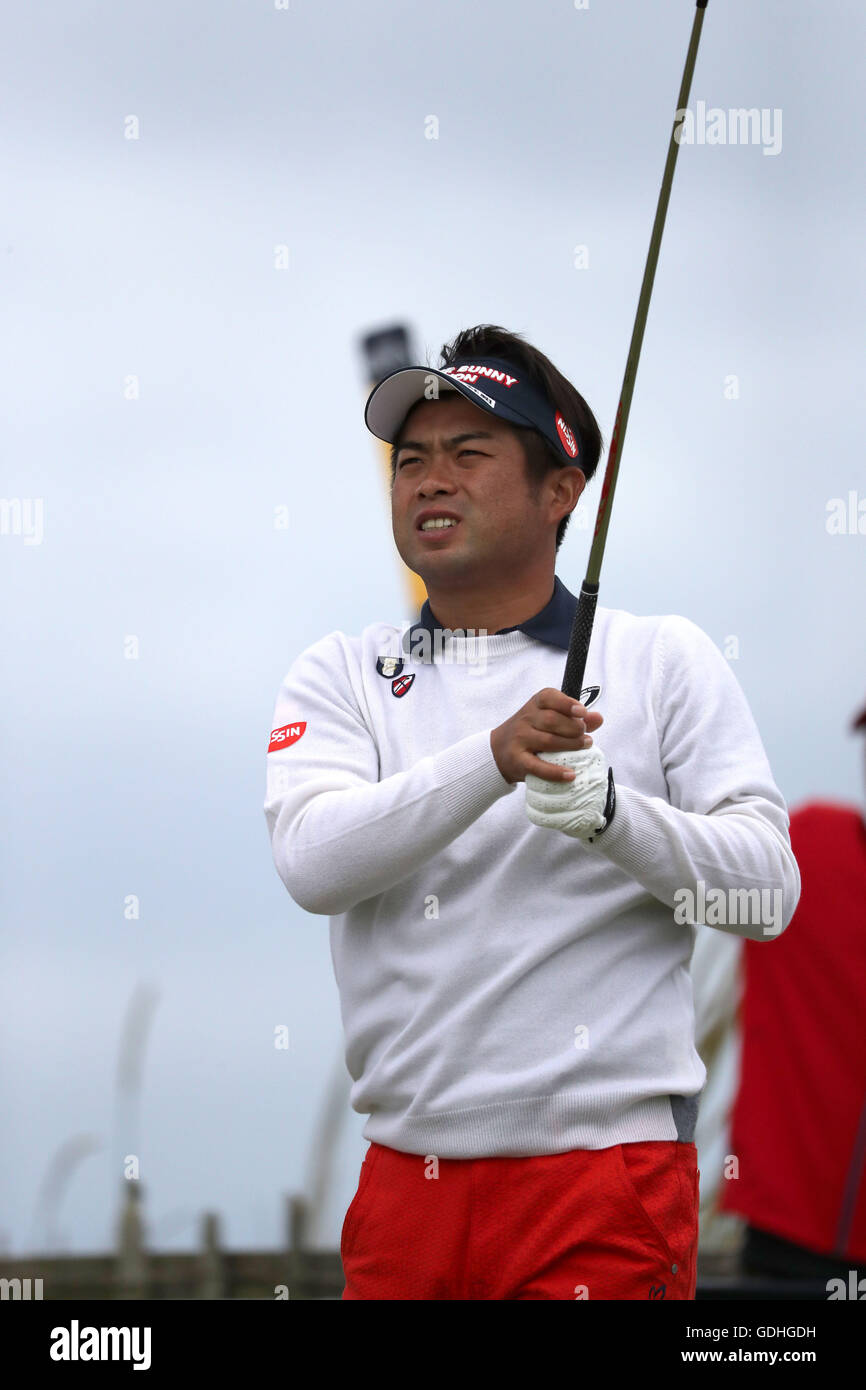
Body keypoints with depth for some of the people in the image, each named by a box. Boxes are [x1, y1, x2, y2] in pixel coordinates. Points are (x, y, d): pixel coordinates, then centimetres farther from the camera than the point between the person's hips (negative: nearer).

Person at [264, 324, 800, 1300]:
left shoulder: (665, 661, 5)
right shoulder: (340, 676, 10)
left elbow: (770, 888, -4)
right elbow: (311, 861, -9)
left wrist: (609, 810, -21)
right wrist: (493, 761, -23)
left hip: (606, 1165, -2)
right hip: (406, 1174, 2)